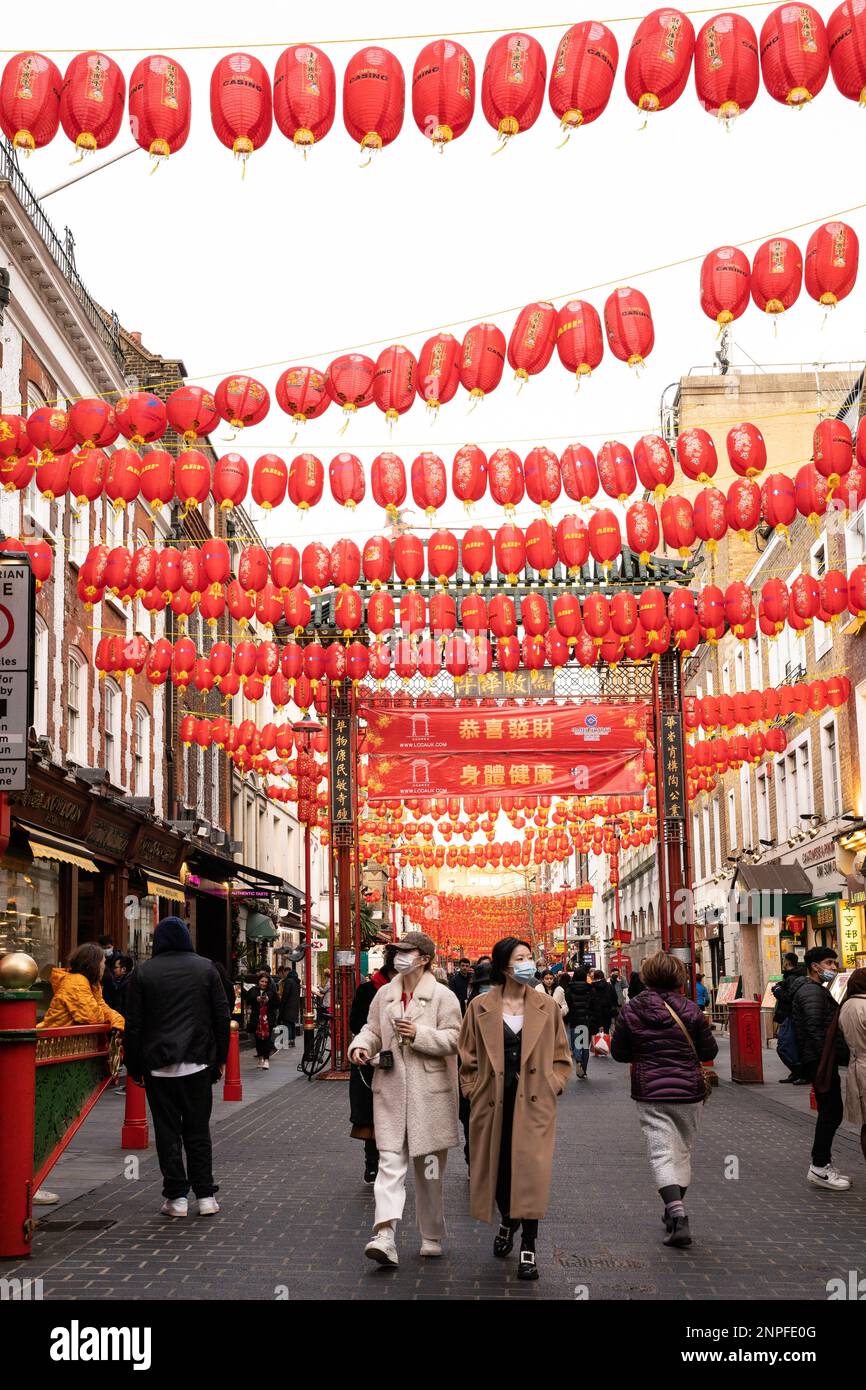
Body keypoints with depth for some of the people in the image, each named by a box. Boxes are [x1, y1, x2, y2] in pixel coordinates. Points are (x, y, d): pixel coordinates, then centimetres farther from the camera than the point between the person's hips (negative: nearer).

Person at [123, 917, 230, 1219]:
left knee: (167, 1131, 5)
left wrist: (134, 1067, 6)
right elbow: (222, 1016, 4)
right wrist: (220, 1058, 11)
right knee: (198, 1129, 9)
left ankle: (176, 1197, 5)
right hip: (198, 1063, 1)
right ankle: (206, 1195, 7)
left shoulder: (143, 972, 0)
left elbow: (134, 1024, -1)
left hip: (159, 1066, -1)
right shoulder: (205, 968, 3)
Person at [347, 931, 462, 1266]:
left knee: (429, 1165, 8)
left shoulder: (443, 996, -3)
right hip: (390, 1090, 3)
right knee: (390, 1162, -8)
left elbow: (453, 1038, -8)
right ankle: (385, 1235, -16)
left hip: (429, 1091, -3)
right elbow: (372, 1029, 14)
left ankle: (432, 1236, 23)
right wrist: (361, 1046, -8)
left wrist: (418, 1034, -20)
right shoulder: (384, 994, 11)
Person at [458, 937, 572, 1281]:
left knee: (530, 1169, -9)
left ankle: (528, 1247, -1)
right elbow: (468, 1056, 7)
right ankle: (506, 1222, 39)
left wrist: (553, 1085, -1)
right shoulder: (480, 1007, 1)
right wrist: (473, 1091, 0)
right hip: (493, 1100, 1)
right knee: (497, 1166, 11)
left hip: (533, 1101, -1)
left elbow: (561, 1055, 11)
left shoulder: (547, 1006, 3)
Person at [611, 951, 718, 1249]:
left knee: (662, 1153, -4)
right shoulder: (689, 1009, -6)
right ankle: (674, 1211, 25)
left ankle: (677, 1215, -22)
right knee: (683, 1151, 17)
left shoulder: (631, 1010, -4)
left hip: (650, 1093, -1)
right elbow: (709, 1051, 0)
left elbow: (618, 1053, 3)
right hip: (689, 1091, 1)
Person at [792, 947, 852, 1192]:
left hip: (823, 1061, 11)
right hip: (820, 1061, -11)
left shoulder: (818, 990, 22)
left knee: (830, 1113, 13)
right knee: (831, 1112, -9)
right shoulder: (812, 992, -14)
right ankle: (819, 1167, -5)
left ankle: (822, 1164, 19)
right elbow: (815, 1029, -24)